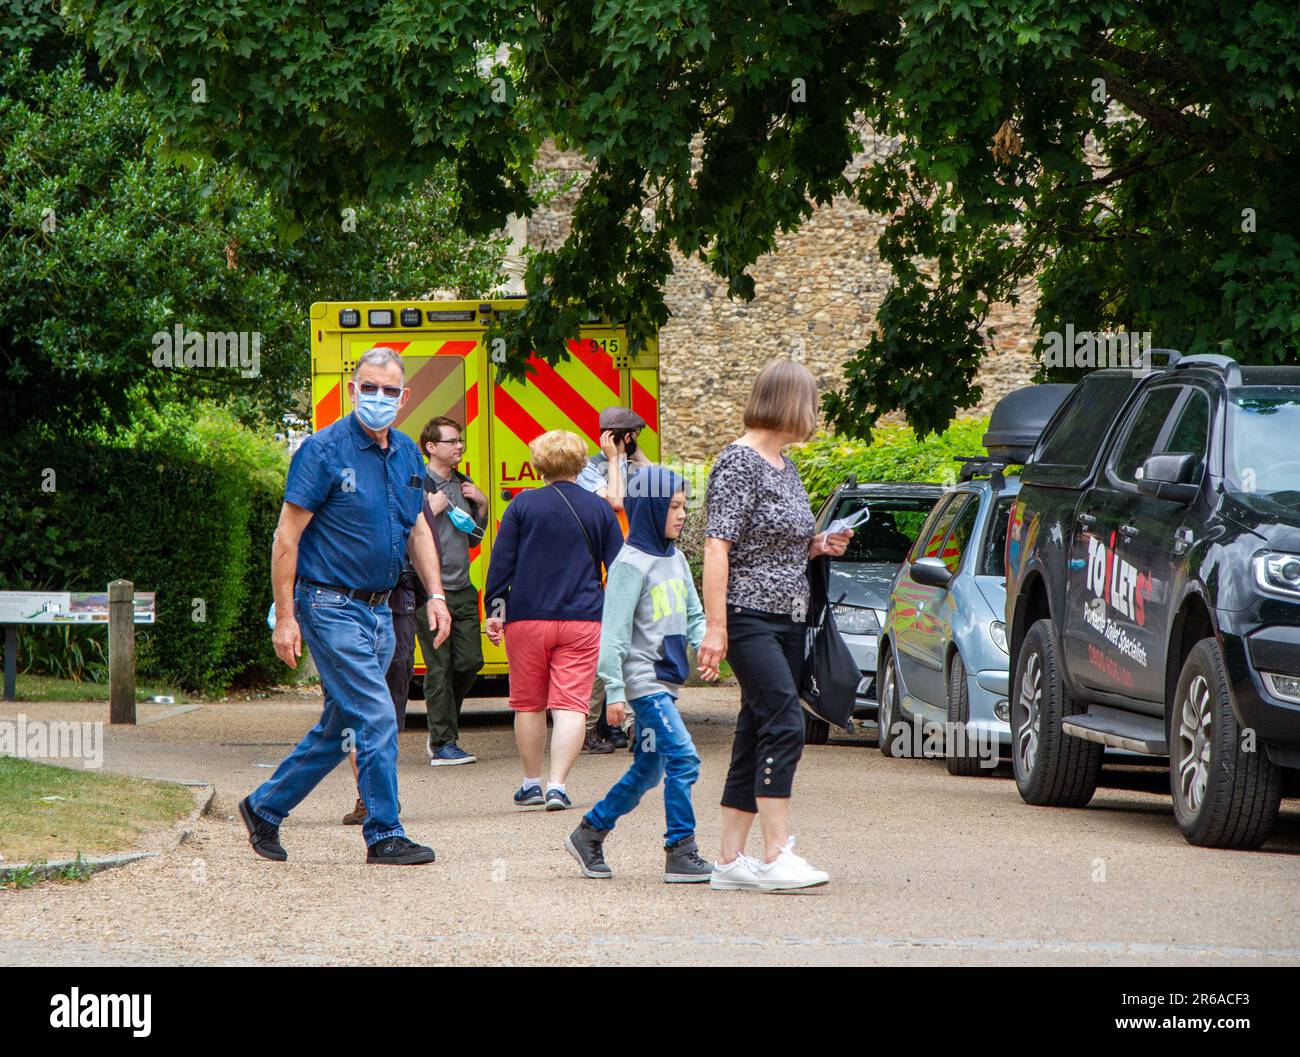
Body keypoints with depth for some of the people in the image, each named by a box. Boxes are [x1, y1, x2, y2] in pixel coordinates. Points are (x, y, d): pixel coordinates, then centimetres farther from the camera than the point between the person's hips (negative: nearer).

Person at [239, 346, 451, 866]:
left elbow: (417, 529, 22)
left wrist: (435, 594, 12)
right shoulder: (324, 451, -12)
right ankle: (384, 836, -2)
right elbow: (287, 536, -11)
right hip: (332, 606, -7)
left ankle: (264, 807, 26)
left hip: (378, 610, 7)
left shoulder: (407, 454, 9)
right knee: (376, 719, -11)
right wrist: (285, 616, -15)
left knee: (339, 729, 12)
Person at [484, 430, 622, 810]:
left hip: (527, 618, 0)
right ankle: (557, 786, -16)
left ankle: (532, 783, 21)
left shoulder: (523, 504, -1)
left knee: (529, 703, 13)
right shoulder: (599, 509, 4)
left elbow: (501, 562, -1)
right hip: (582, 620, 0)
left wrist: (494, 608, 6)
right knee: (570, 704, -3)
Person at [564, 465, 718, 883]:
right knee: (683, 758, -14)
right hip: (643, 679, -9)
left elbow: (693, 614, 20)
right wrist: (614, 690, -16)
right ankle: (681, 855, -12)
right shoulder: (631, 563, -12)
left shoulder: (676, 559, 13)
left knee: (647, 770, 13)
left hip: (666, 681, 9)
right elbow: (615, 631, -13)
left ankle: (589, 833, 25)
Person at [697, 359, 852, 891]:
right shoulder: (738, 462, -11)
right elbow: (719, 547, -16)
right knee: (785, 723, -18)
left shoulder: (784, 466, 16)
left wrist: (817, 546, 9)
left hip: (788, 619, 9)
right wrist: (716, 627, -21)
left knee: (756, 737, 8)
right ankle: (776, 855, -21)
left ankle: (731, 859, 11)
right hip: (748, 616, -9)